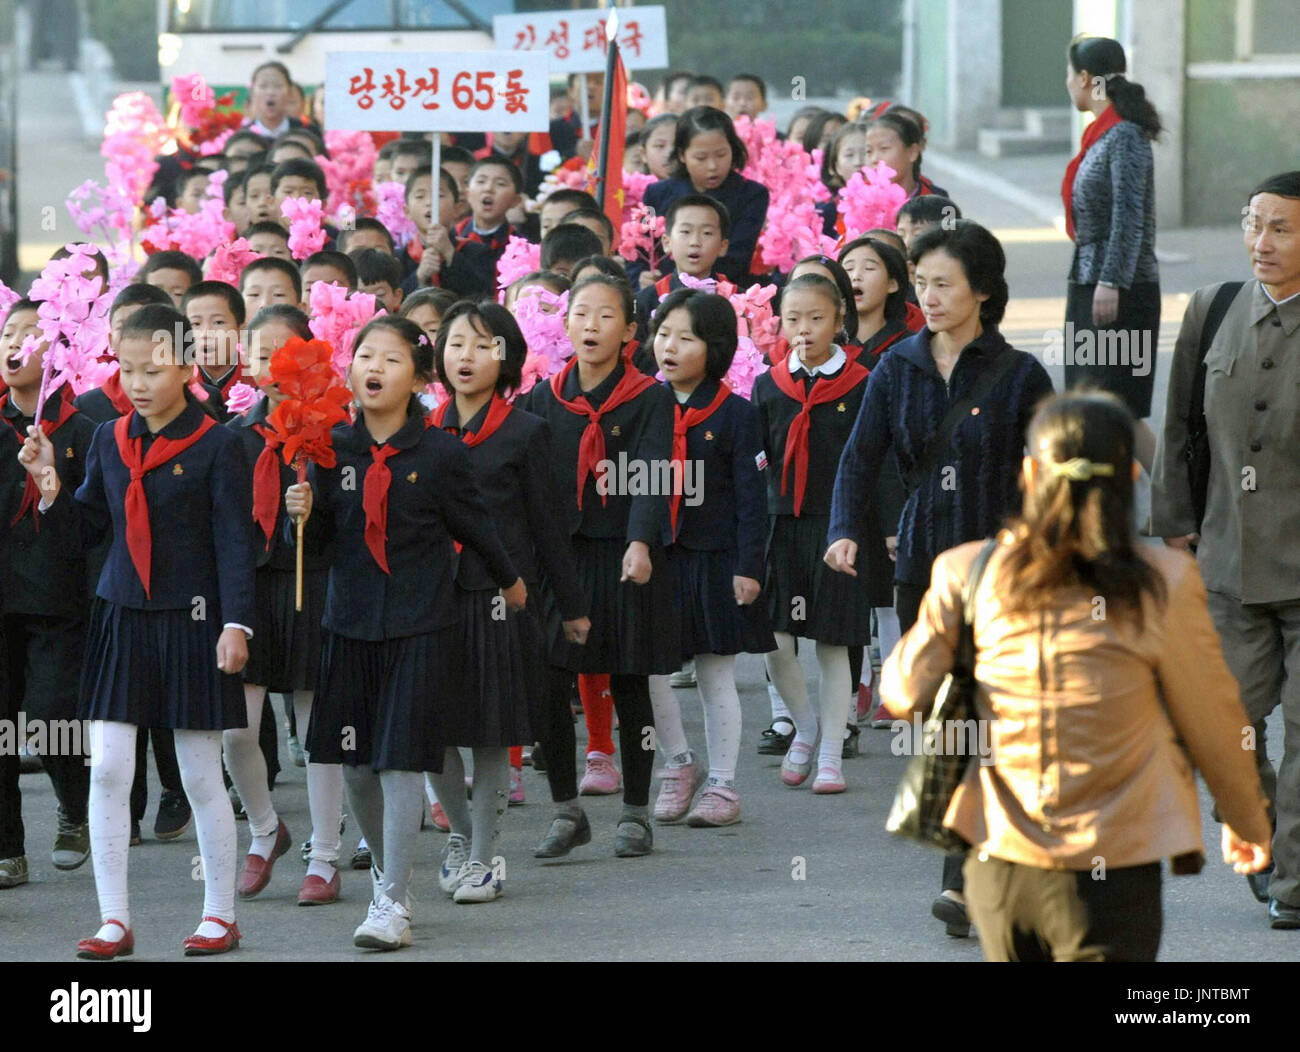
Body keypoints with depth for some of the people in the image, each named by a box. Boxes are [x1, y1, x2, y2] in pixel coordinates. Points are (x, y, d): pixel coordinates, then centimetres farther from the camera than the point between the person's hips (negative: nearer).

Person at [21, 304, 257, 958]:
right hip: (121, 617, 4)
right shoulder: (110, 443, 7)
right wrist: (49, 486, -4)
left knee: (200, 776, 4)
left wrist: (235, 623, -15)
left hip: (190, 621, -4)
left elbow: (234, 541, -8)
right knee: (107, 770, -3)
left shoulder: (215, 447, -7)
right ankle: (114, 921, 3)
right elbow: (86, 528, 13)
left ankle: (221, 914, 16)